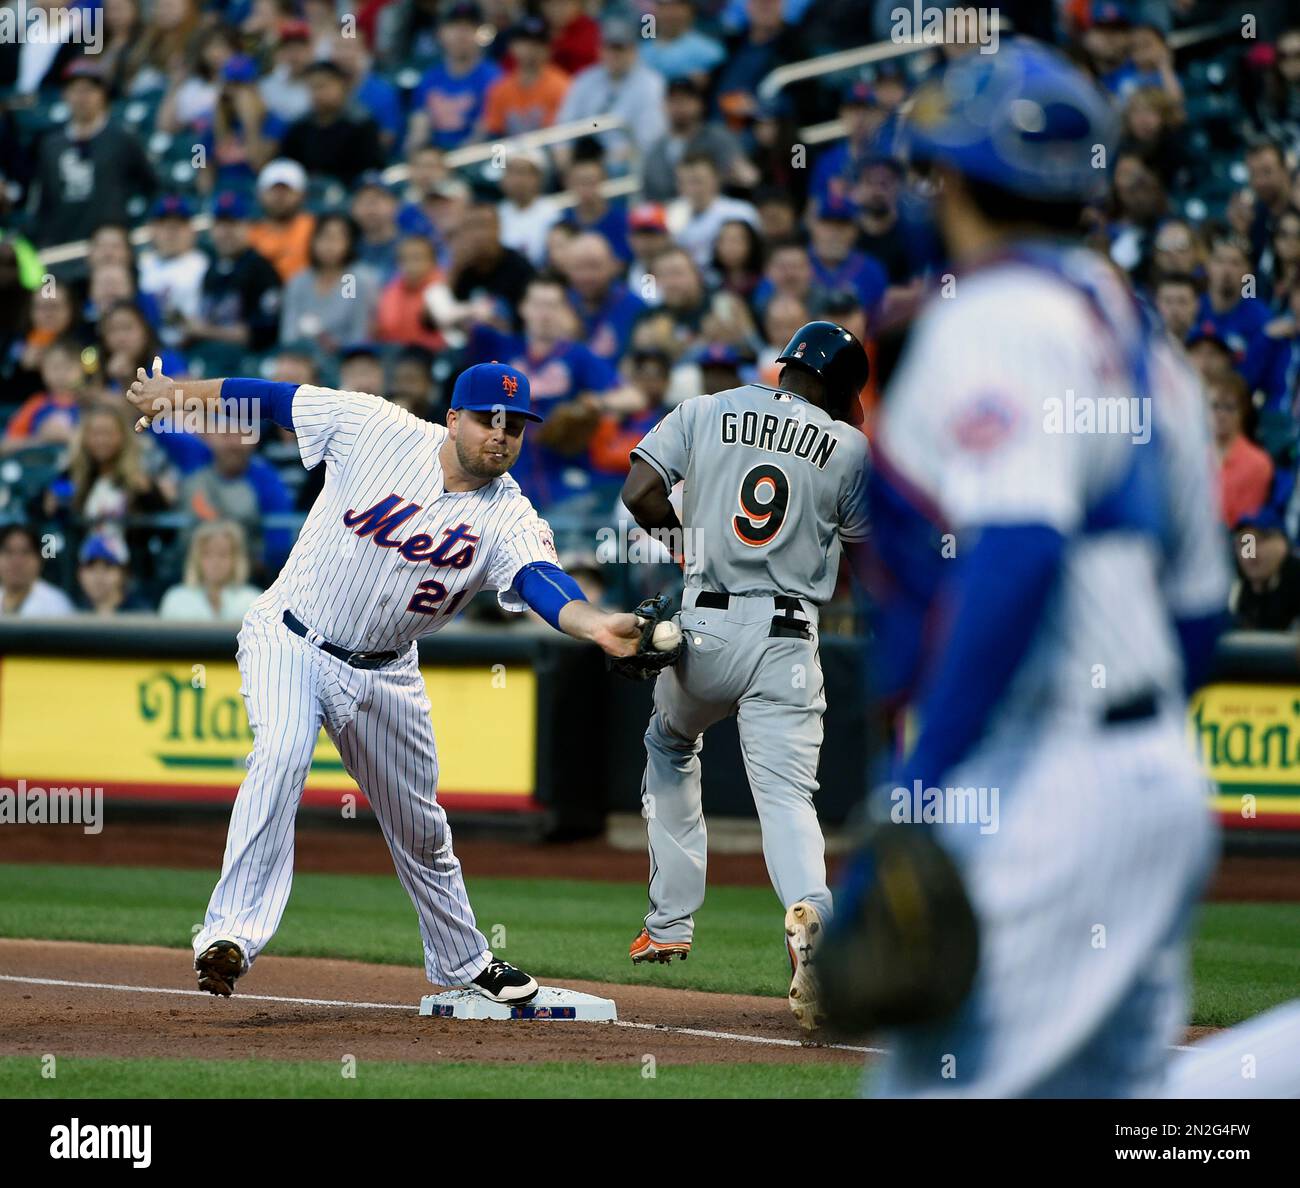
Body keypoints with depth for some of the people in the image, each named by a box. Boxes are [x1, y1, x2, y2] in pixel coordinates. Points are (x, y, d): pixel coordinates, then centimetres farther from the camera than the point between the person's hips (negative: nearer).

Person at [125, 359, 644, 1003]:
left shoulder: (509, 521, -15)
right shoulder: (375, 429, -14)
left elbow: (544, 584, -34)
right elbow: (273, 397, -3)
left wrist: (597, 625, -54)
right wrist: (180, 390, -2)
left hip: (384, 674, 3)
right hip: (289, 639, -3)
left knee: (419, 828, 15)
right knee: (282, 754, -31)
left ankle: (464, 962, 39)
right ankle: (231, 933, -38)